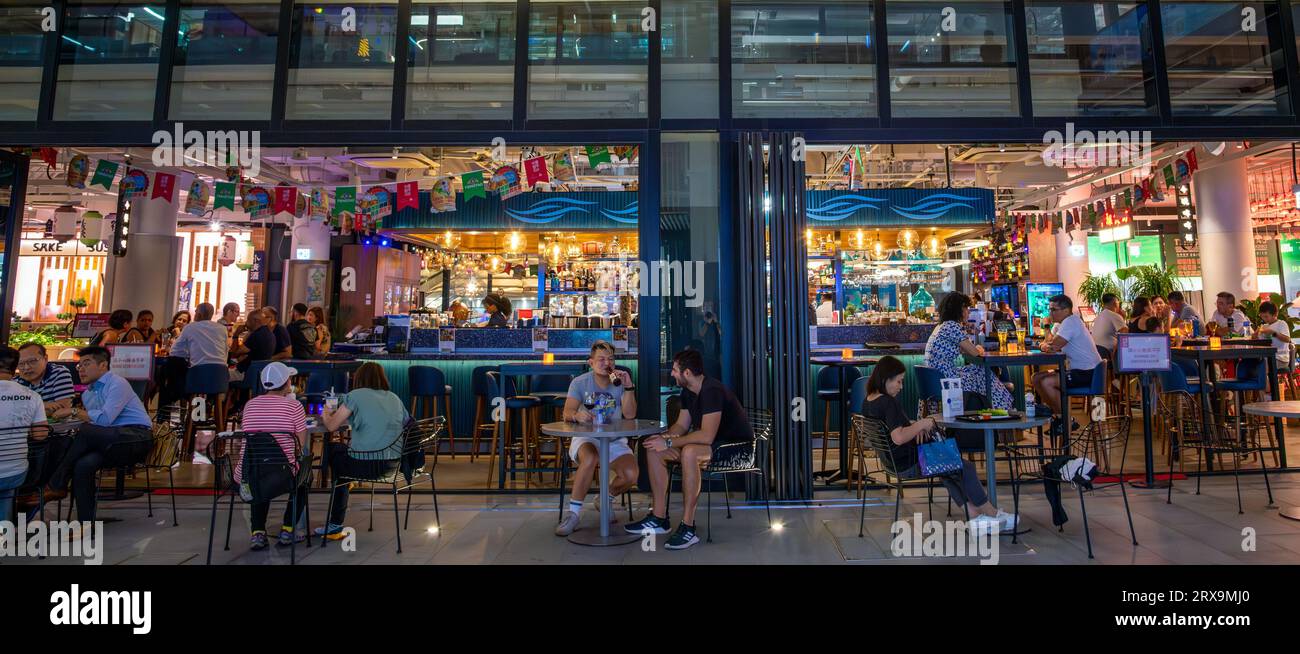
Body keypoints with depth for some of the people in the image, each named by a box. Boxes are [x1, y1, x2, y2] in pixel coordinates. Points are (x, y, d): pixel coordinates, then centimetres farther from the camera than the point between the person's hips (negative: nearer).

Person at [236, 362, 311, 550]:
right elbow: (302, 444, -1)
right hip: (282, 478, -4)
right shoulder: (294, 405, -7)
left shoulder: (250, 404, 8)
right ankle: (287, 531, 24)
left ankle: (257, 533, 24)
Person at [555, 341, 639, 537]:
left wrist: (629, 388, -23)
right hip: (586, 439, -2)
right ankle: (573, 512, -21)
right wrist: (576, 414, -39)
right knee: (590, 458, -37)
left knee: (630, 476, -22)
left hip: (615, 441, 2)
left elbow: (630, 415, -12)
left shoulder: (620, 382, 2)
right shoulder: (580, 383, -2)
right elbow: (567, 414, -15)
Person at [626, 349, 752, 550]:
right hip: (713, 445, 10)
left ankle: (688, 527, -28)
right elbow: (681, 425, 12)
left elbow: (706, 436, -31)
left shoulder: (712, 391, -24)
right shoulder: (688, 392, 6)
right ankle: (659, 518, 2)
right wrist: (663, 437, -10)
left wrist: (669, 443, -25)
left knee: (689, 452, -38)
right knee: (654, 449, -1)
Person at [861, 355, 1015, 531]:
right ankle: (992, 513, 31)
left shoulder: (867, 402, 2)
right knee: (966, 467, 11)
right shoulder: (888, 402, -27)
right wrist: (921, 424, -21)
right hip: (907, 464, -9)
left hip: (892, 461, 9)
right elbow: (898, 437, -37)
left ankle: (974, 516, 25)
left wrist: (914, 426, 0)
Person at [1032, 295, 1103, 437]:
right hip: (1075, 369, 10)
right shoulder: (1062, 323, 13)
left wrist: (1047, 346, -2)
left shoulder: (1071, 322, -18)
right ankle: (1056, 413, 9)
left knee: (1046, 382, -24)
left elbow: (1054, 346, -25)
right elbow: (1046, 344, 12)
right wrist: (1046, 346, -12)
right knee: (1036, 378, 5)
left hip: (1087, 373, -10)